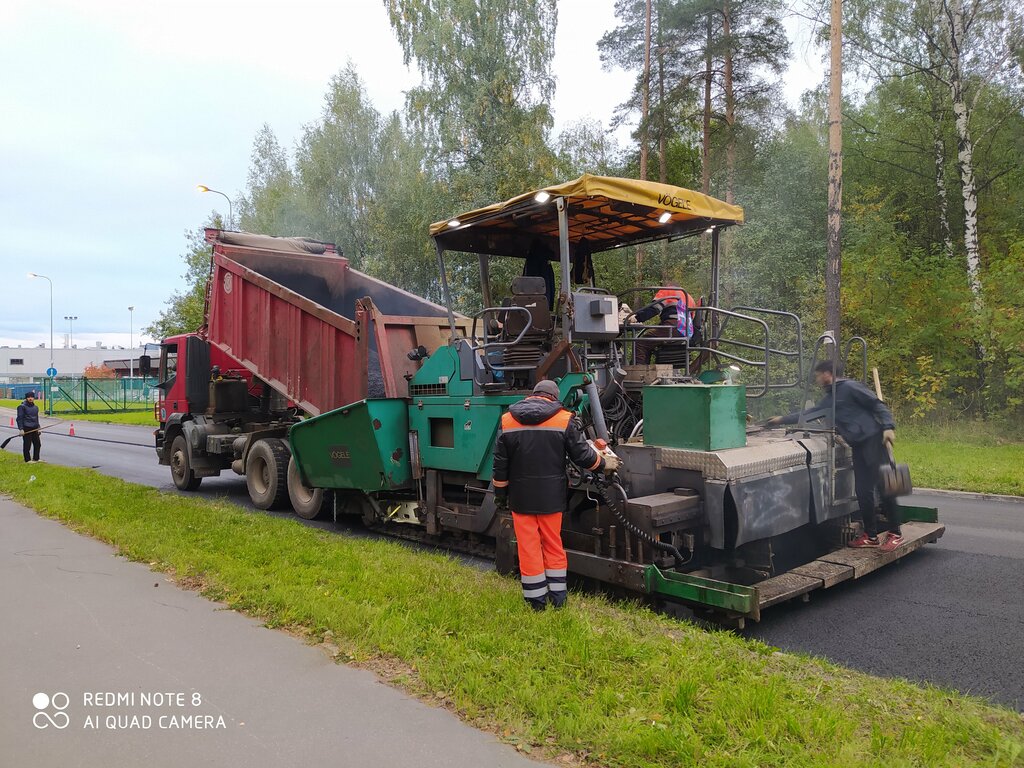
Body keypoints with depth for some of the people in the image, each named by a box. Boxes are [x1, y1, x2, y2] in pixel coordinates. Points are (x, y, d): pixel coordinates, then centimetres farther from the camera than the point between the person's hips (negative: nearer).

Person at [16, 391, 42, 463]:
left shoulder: (36, 407, 15)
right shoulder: (22, 406, -7)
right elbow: (19, 418, -10)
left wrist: (38, 427, 18)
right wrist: (21, 429, -16)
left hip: (34, 429, 7)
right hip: (26, 429, -7)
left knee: (37, 444, 9)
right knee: (27, 445, -3)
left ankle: (36, 458, 22)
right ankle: (27, 460, 7)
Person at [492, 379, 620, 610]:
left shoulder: (508, 420, 0)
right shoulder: (563, 420, -5)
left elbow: (500, 464, 3)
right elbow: (582, 454, -2)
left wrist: (500, 495, 12)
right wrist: (605, 463, 17)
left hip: (521, 497, 0)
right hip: (551, 496, 0)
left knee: (528, 547, 7)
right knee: (553, 544, 13)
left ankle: (536, 600, 13)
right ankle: (557, 597, 20)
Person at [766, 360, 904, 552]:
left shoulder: (849, 387, -6)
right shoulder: (828, 399, 19)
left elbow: (878, 405, -9)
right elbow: (808, 414, 29)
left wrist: (888, 427, -20)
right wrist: (783, 419, 32)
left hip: (873, 439, -8)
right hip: (858, 445, 8)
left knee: (883, 486, -7)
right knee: (863, 491, 5)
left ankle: (895, 533, 2)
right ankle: (871, 536, 12)